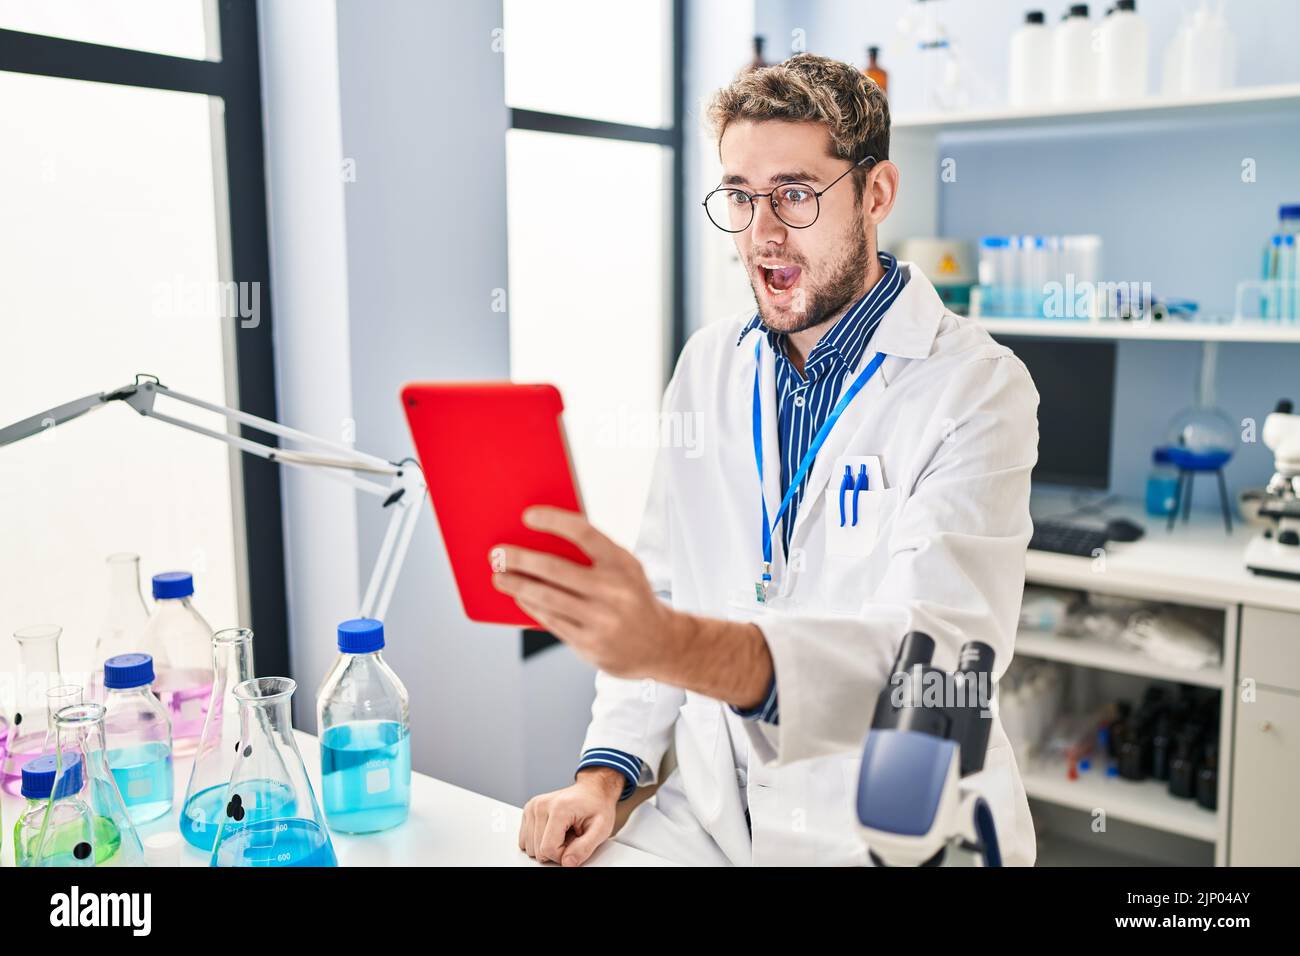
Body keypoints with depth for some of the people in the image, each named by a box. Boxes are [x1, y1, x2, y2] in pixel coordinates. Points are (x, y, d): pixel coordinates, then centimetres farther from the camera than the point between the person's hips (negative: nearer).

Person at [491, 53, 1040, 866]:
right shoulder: (707, 367, 7)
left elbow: (939, 650, -25)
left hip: (892, 834, -4)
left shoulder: (977, 388, -12)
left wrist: (673, 645, -40)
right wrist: (609, 767, -2)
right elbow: (665, 588, 10)